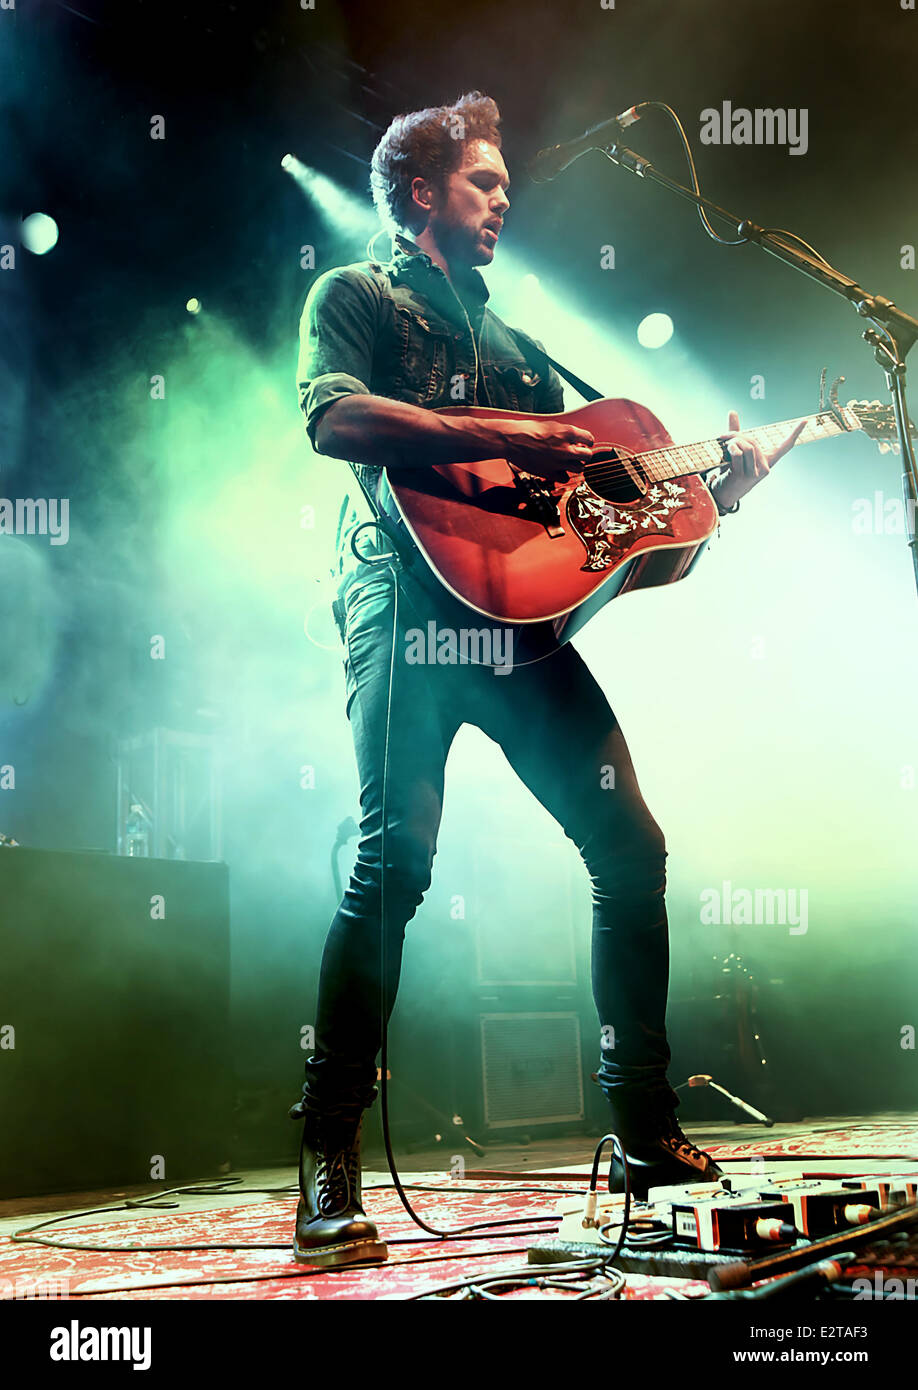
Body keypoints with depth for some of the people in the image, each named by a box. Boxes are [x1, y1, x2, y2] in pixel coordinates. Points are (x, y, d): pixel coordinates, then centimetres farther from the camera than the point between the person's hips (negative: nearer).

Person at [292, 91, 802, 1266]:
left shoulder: (512, 346, 30)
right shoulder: (355, 298, 11)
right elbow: (332, 419, -11)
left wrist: (709, 495, 13)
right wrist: (499, 440, -16)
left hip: (519, 617, 7)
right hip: (410, 608, -6)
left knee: (631, 849, -1)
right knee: (395, 863, -17)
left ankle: (644, 1130, 10)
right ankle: (328, 1166, -9)